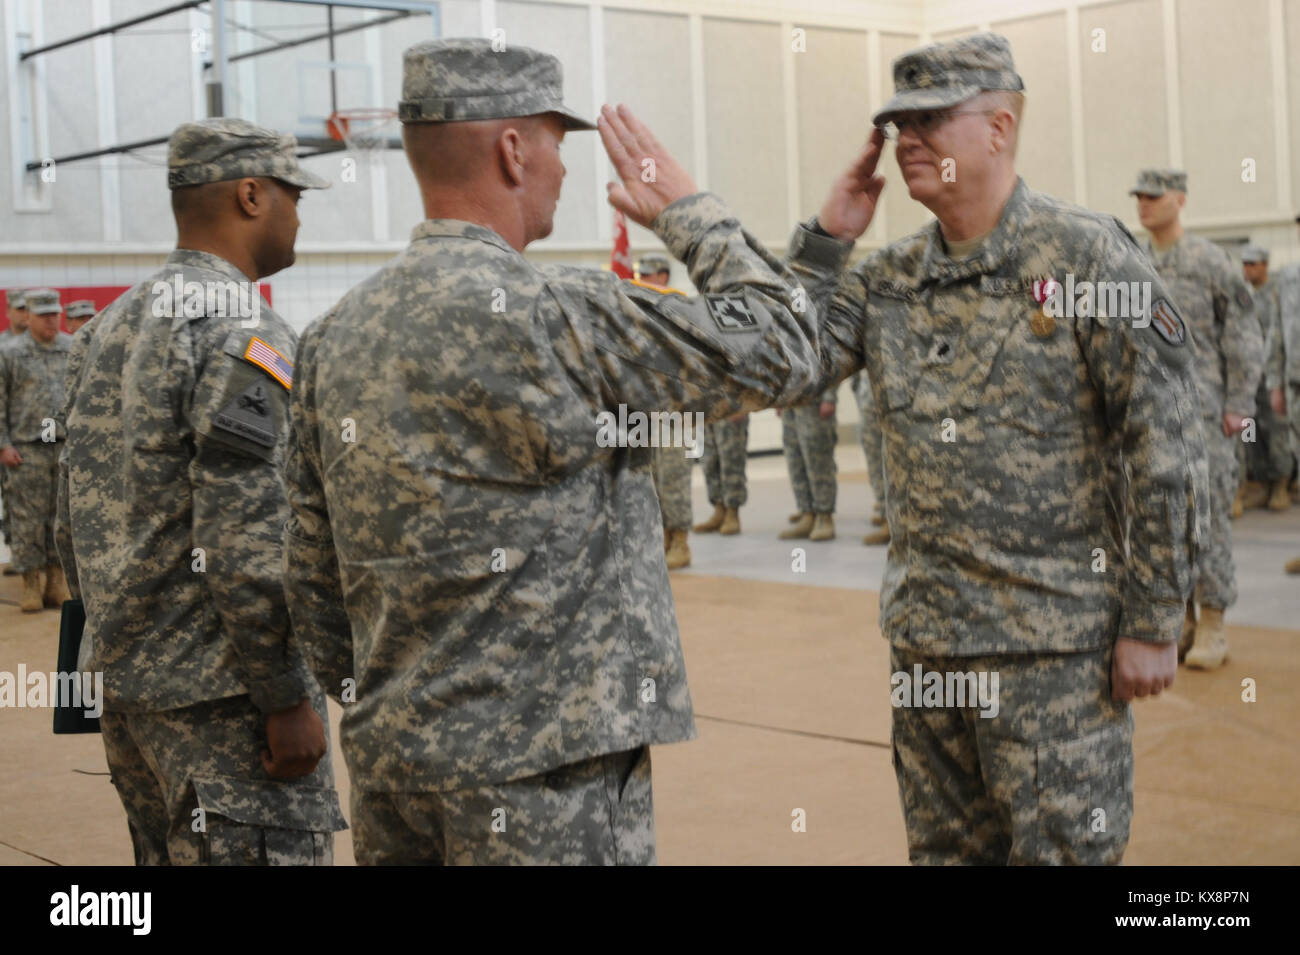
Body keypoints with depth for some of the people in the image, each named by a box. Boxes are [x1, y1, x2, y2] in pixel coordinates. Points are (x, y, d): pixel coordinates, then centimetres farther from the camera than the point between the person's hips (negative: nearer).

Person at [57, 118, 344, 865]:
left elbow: (78, 522, 16)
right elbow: (244, 544, -23)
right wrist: (289, 700, -17)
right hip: (224, 693, -9)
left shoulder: (110, 328, 12)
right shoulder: (241, 334, -16)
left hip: (130, 689, 9)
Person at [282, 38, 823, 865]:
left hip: (387, 758, 7)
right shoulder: (552, 316, -16)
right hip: (546, 763, -7)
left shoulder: (333, 337, 6)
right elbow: (778, 354, -9)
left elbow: (314, 575, 12)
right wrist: (689, 210, 4)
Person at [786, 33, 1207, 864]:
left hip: (1053, 639, -6)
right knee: (945, 847, 16)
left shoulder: (1086, 256, -9)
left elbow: (1168, 452, -10)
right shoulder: (890, 279, 8)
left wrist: (1154, 624, -11)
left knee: (1064, 847, 1)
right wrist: (826, 240, -2)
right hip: (923, 634, 6)